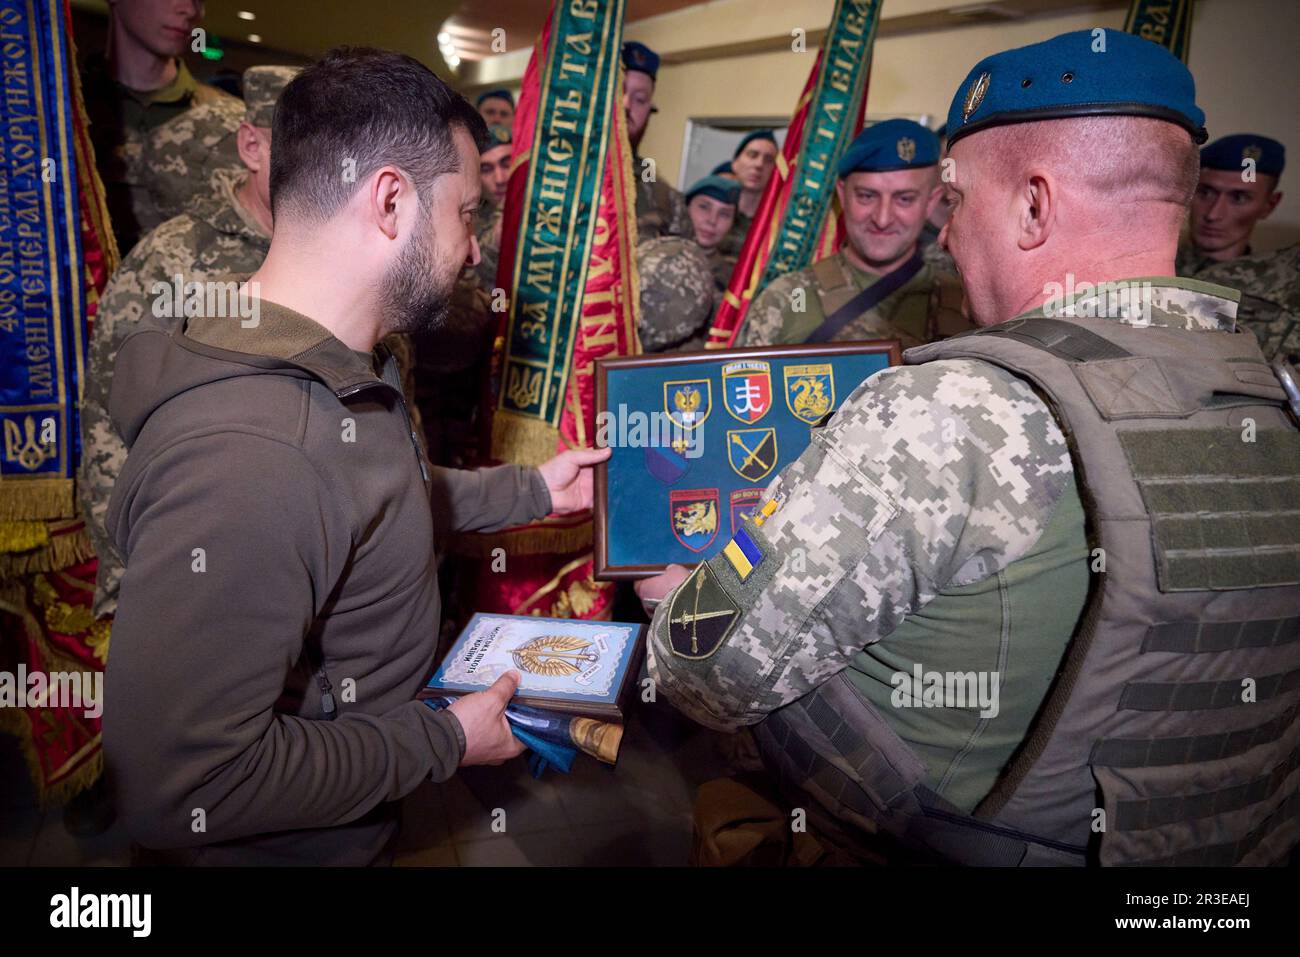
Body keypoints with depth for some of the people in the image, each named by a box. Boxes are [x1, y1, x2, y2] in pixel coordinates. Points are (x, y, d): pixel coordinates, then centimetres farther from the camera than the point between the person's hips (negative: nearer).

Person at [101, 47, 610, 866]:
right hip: (315, 840, -8)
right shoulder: (241, 459, -35)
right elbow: (181, 791, -32)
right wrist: (443, 741, -22)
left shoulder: (343, 367, -4)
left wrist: (531, 491, 10)